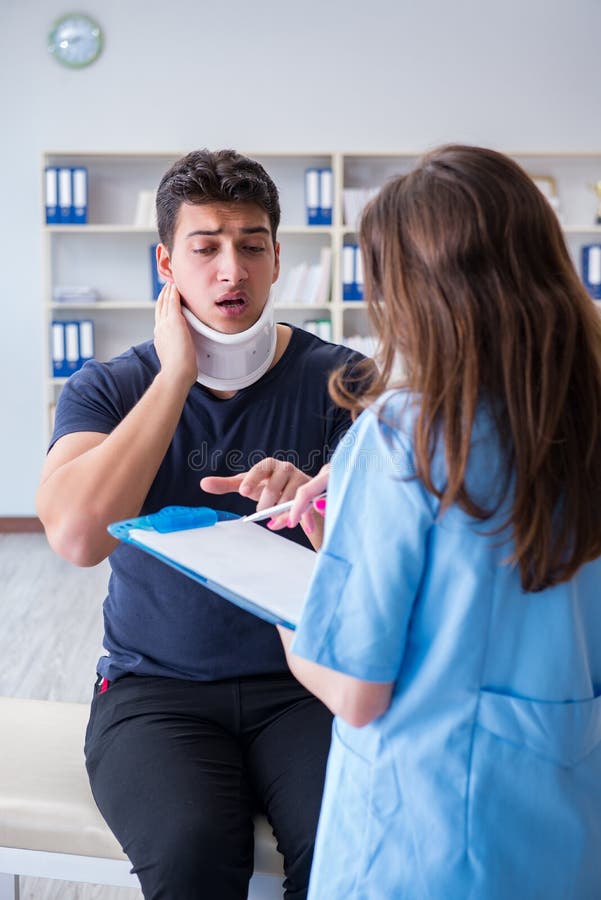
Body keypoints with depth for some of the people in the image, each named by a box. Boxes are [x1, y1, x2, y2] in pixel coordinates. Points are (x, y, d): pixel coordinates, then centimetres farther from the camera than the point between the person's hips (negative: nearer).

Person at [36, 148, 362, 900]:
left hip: (302, 679, 1)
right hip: (157, 685, 0)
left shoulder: (338, 380, 0)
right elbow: (77, 536, -20)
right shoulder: (105, 388, 0)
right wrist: (177, 374, -15)